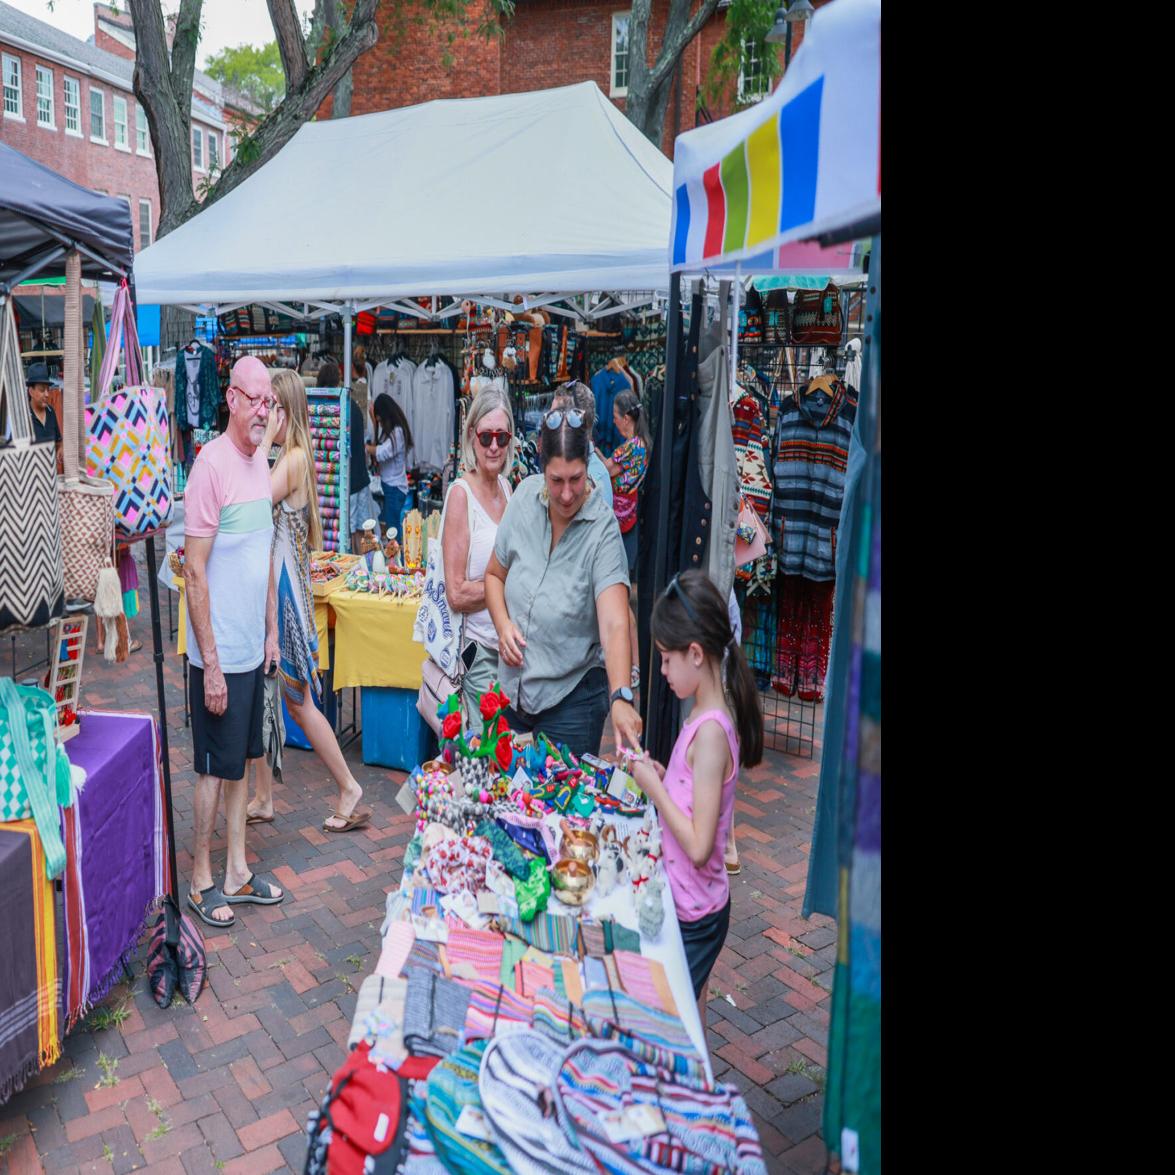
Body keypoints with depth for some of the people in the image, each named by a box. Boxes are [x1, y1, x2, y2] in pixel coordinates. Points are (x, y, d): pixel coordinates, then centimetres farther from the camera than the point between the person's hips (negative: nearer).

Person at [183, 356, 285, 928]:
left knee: (239, 763, 17)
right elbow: (194, 571, -19)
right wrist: (211, 664, -18)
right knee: (214, 769, 6)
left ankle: (237, 873, 31)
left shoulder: (261, 461, 8)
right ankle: (200, 881, 24)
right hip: (220, 656, -8)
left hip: (253, 650, 8)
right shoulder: (211, 464, -18)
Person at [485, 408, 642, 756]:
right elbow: (494, 574, 9)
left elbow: (614, 625, -29)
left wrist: (620, 698, -43)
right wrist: (503, 624, -8)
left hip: (572, 698, -4)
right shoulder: (525, 496, -5)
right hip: (512, 688, 5)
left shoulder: (603, 529, -19)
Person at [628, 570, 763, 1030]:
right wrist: (661, 776, -2)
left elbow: (699, 846, -27)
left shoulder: (711, 732, -26)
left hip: (694, 914, -8)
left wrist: (653, 786, -20)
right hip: (685, 902, 8)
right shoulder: (707, 717, 1)